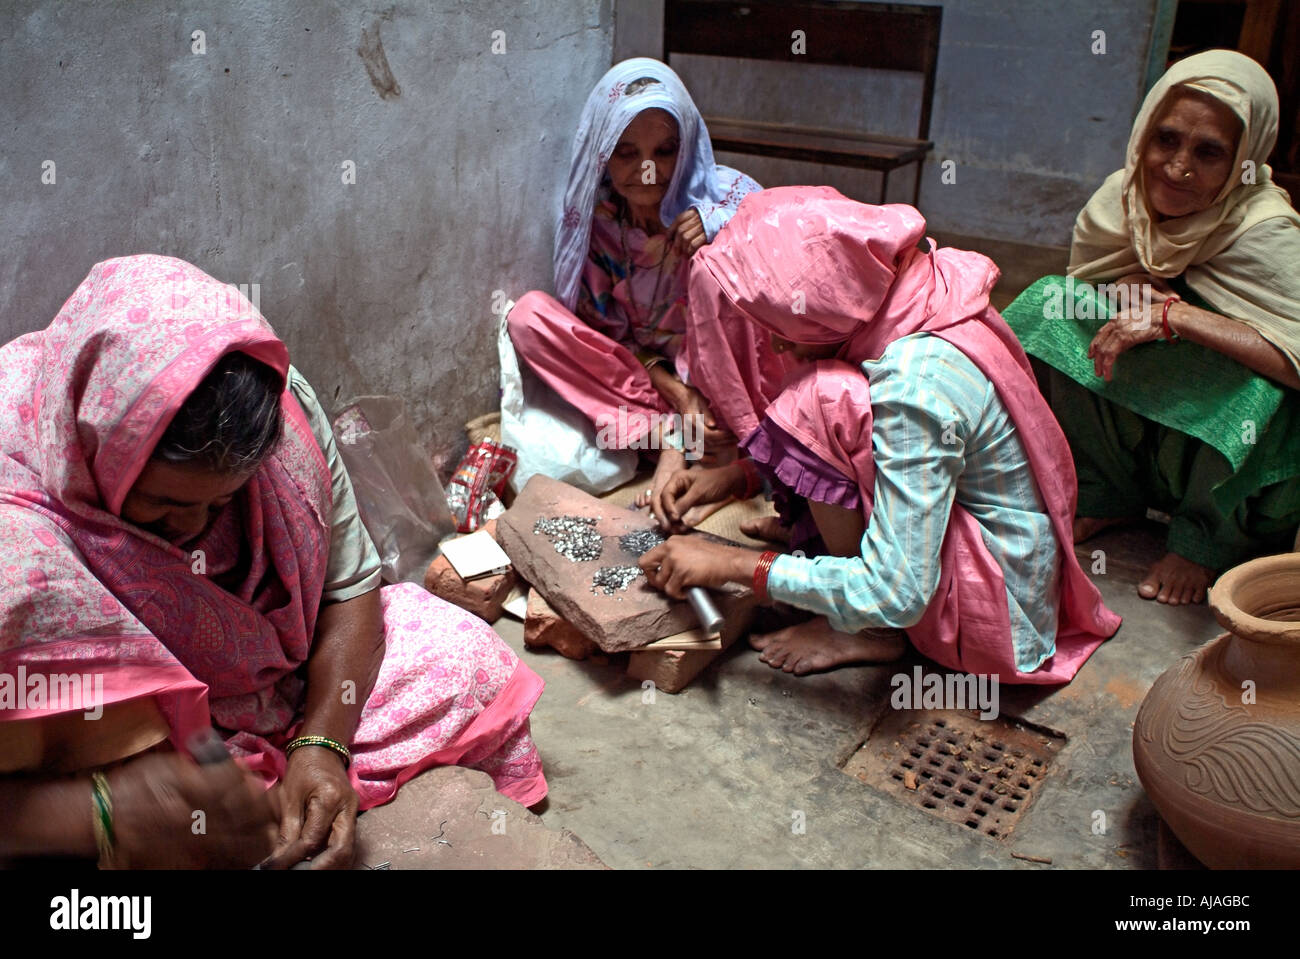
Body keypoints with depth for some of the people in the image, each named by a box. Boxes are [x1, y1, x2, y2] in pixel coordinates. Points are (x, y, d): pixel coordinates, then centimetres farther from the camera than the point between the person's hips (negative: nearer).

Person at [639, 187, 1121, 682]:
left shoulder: (918, 384, -32)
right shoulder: (904, 295, -6)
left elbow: (897, 594, -30)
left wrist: (731, 563, -21)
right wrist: (738, 475, 3)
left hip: (995, 613, -9)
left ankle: (869, 634, -8)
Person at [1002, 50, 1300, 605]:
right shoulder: (1123, 196, -11)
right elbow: (1082, 282, 4)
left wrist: (1172, 314, -42)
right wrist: (1129, 287, -20)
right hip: (1138, 417, 5)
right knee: (1054, 305, -14)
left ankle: (1210, 538, -7)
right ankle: (1108, 496, -1)